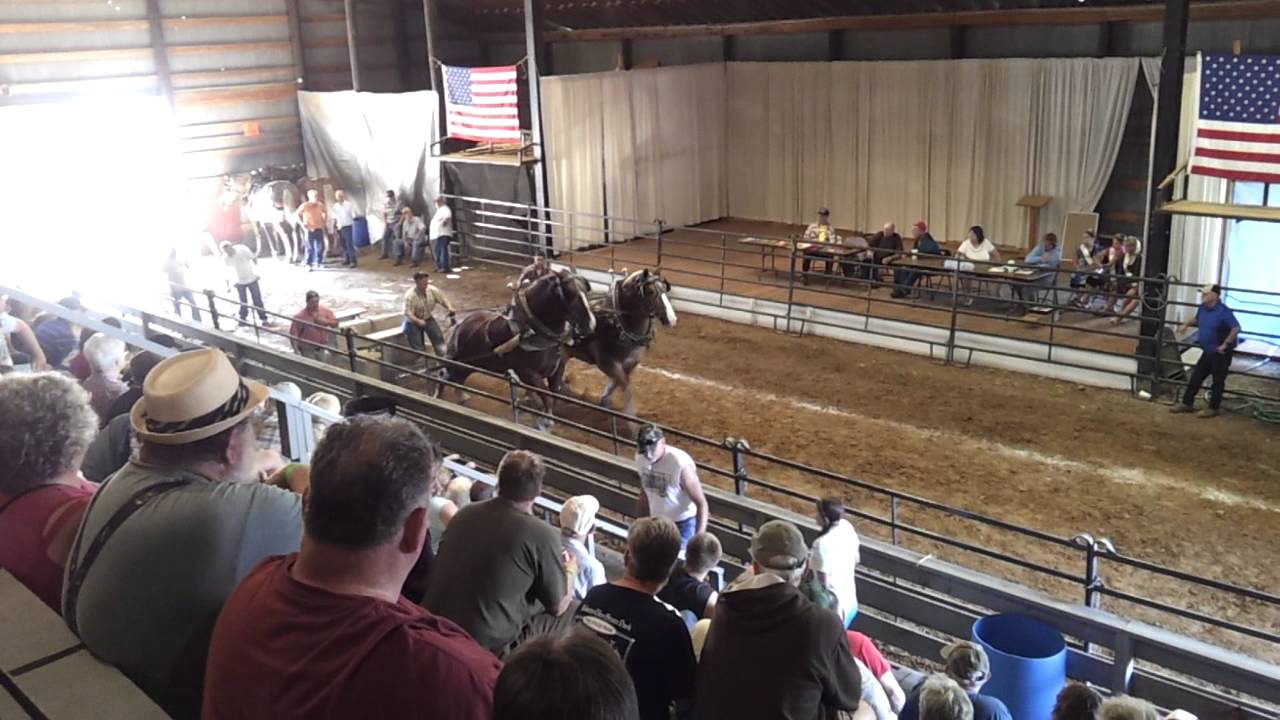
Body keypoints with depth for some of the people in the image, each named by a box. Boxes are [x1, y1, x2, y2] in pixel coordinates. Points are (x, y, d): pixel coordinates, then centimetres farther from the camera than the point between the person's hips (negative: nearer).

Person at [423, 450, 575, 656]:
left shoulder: (465, 513, 3)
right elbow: (558, 606, -1)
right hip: (484, 646, -6)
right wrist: (570, 571, 20)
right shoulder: (542, 535, -14)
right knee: (569, 612, 11)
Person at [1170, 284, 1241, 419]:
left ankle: (1213, 408, 15)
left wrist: (1225, 344, -26)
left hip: (1221, 353, -8)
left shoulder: (1223, 312, -24)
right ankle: (1187, 403, 22)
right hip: (1207, 351, 8)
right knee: (1196, 376, 13)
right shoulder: (1203, 308, 2)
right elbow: (1196, 320, 23)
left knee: (1218, 381, 5)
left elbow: (1236, 328, -28)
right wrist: (1186, 324, 5)